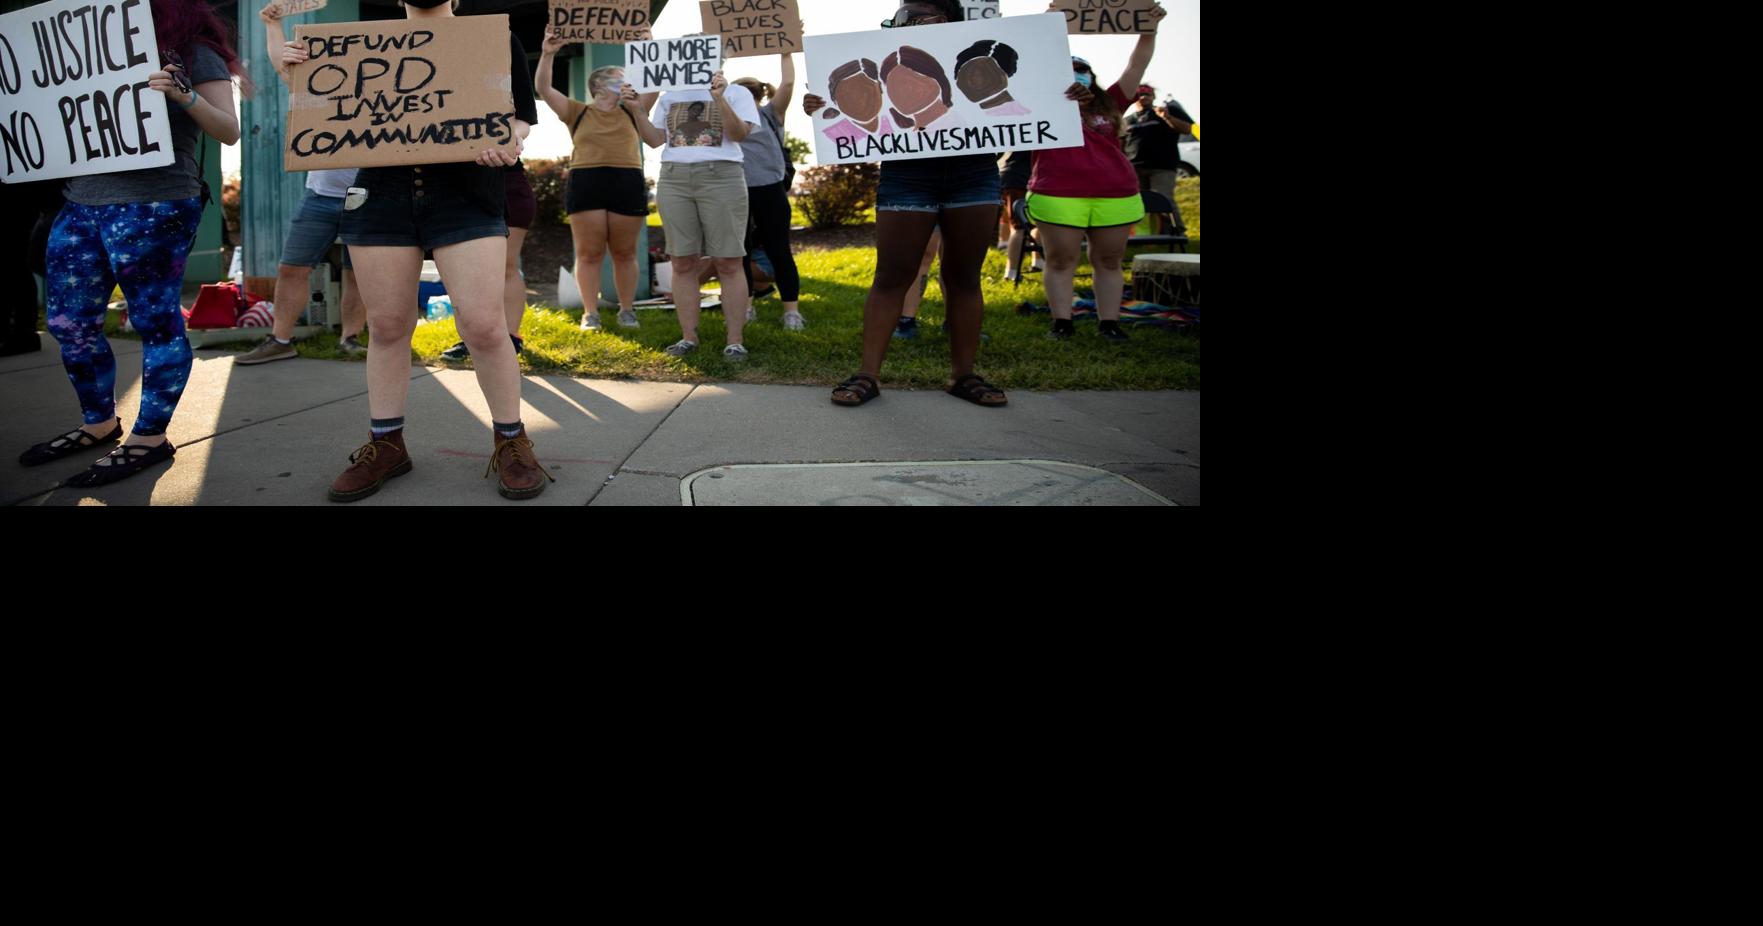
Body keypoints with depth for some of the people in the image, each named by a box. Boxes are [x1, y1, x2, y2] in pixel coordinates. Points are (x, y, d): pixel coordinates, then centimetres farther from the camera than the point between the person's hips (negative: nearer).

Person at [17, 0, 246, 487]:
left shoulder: (194, 54, 0)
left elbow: (229, 131, -7)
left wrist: (184, 96, -22)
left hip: (152, 208, -8)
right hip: (81, 203, 8)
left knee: (155, 322, -1)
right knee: (68, 321, 10)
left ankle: (149, 439, 7)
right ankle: (100, 425, 25)